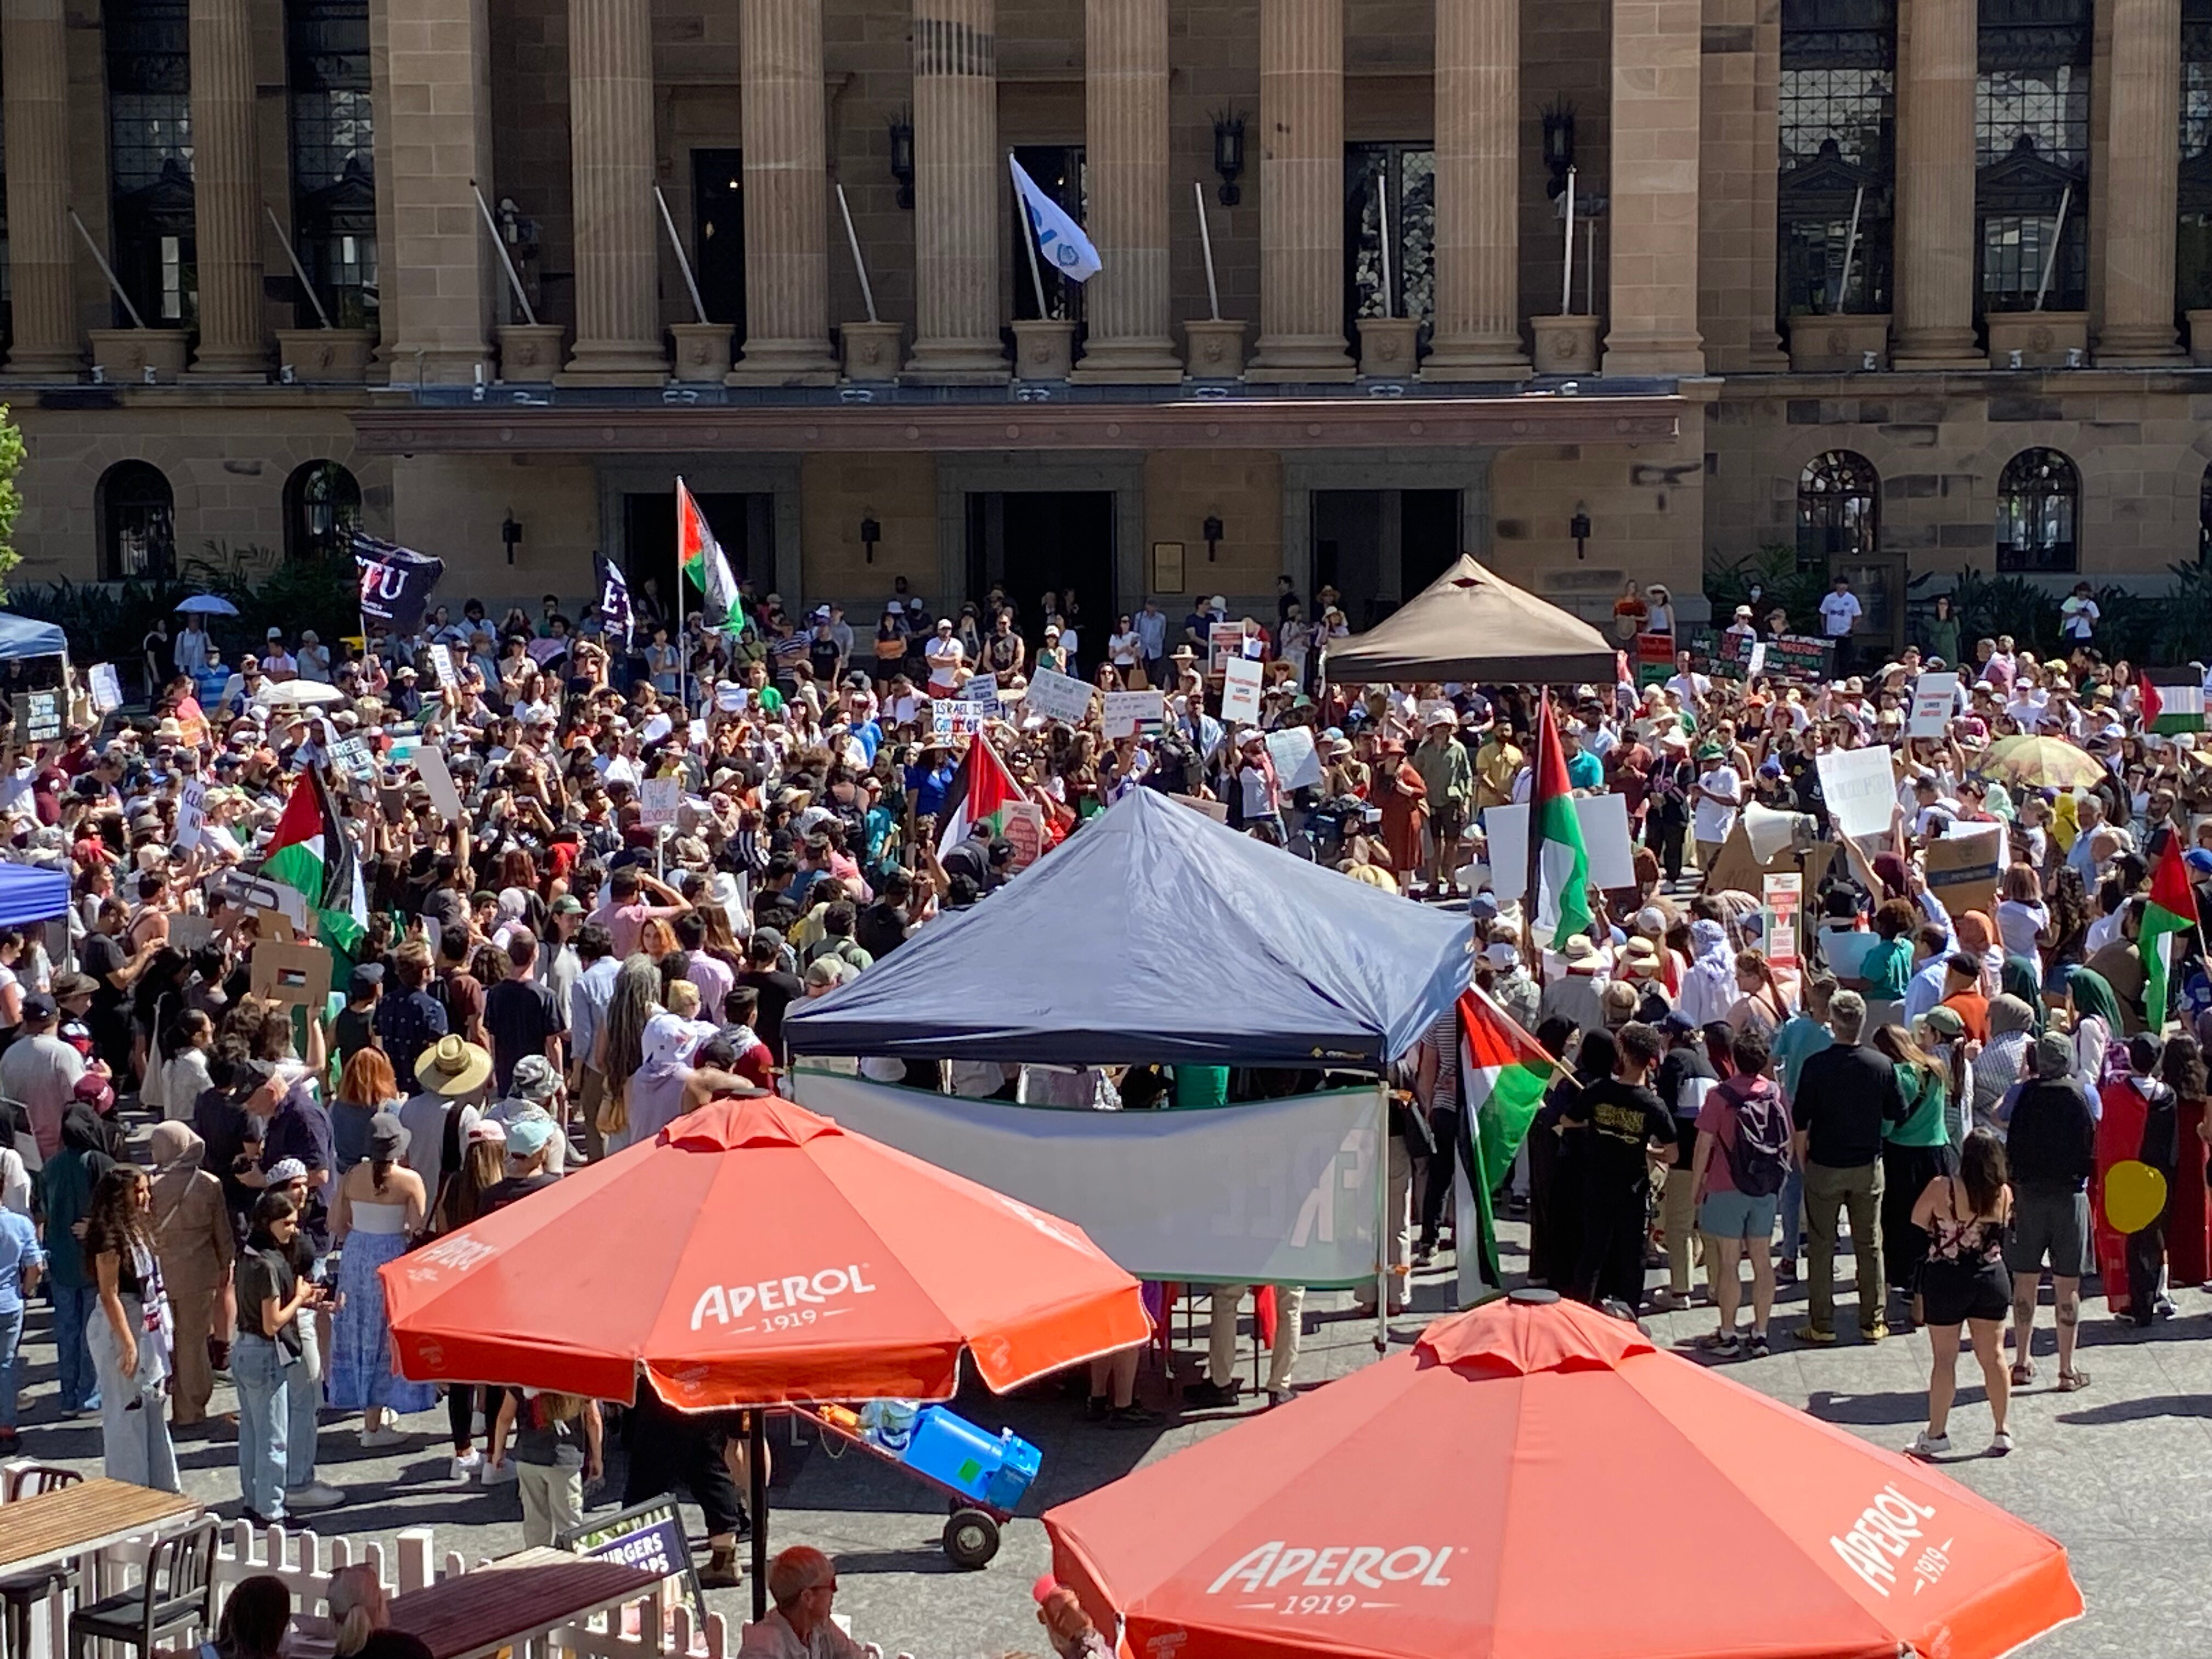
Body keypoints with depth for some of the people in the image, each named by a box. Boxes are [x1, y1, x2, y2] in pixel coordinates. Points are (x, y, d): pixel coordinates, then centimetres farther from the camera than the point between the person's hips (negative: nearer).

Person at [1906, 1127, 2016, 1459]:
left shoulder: (1942, 1188, -17)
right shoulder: (2004, 1194, -7)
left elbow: (1918, 1220, -4)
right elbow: (2004, 1228, 8)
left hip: (1946, 1281, -3)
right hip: (1992, 1279, 3)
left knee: (1944, 1358, 5)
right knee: (1993, 1356, 11)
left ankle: (1936, 1434, 10)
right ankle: (2001, 1432, 15)